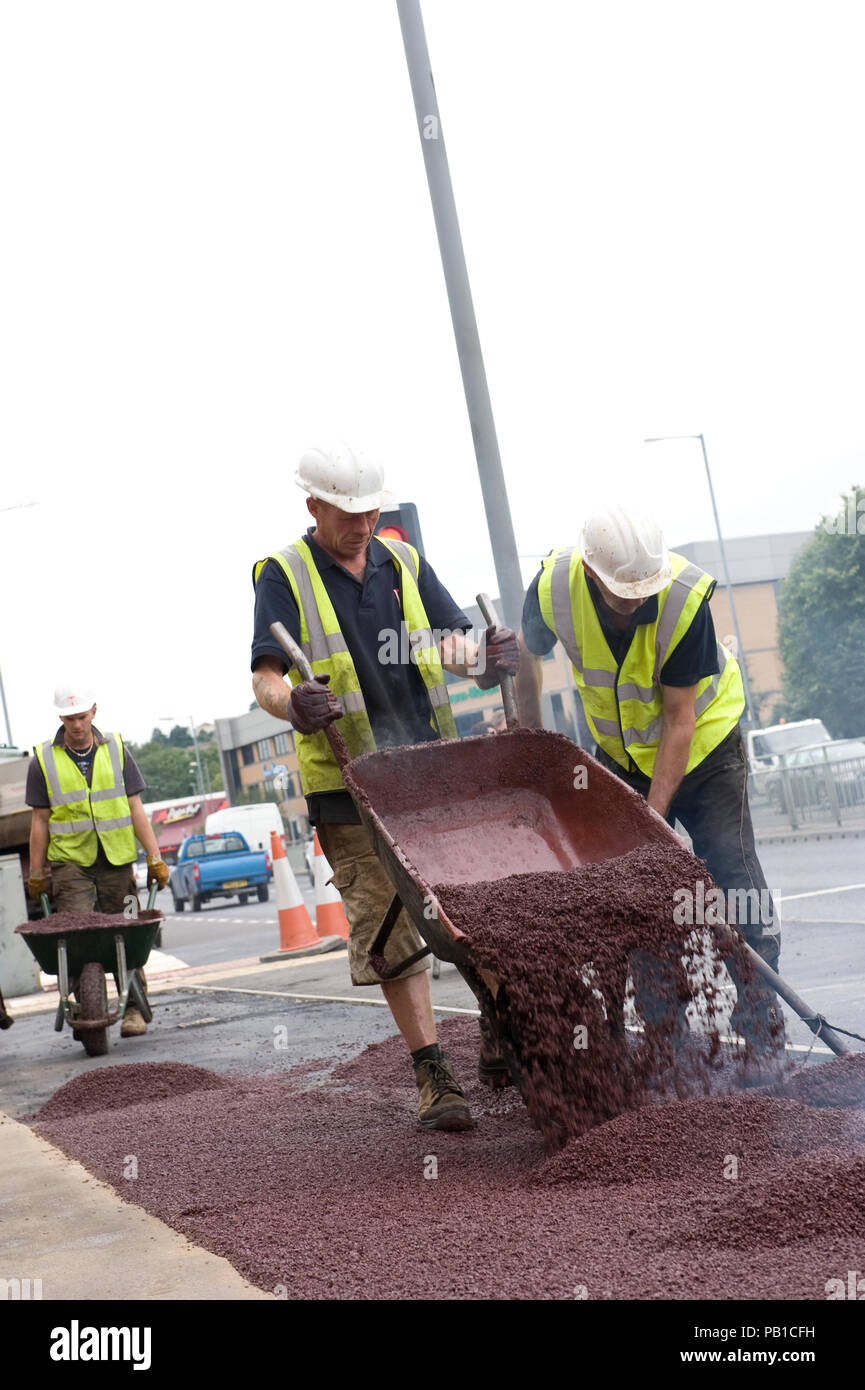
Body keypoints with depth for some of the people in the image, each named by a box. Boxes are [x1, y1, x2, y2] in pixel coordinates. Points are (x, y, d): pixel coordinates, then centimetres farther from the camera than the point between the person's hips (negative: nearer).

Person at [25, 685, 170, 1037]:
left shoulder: (116, 750, 6)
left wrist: (154, 857, 0)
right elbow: (40, 820, 6)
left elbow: (135, 808, 6)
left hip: (116, 860, 1)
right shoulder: (44, 760, 2)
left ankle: (134, 1008, 8)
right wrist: (36, 874, 6)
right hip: (69, 862, -1)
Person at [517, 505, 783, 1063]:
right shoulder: (554, 588, -24)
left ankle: (766, 1043, -5)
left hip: (701, 740, -3)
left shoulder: (686, 596, -32)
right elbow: (527, 658, 0)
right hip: (621, 752, 3)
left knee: (733, 875, -11)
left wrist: (656, 814, -26)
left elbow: (679, 718, -26)